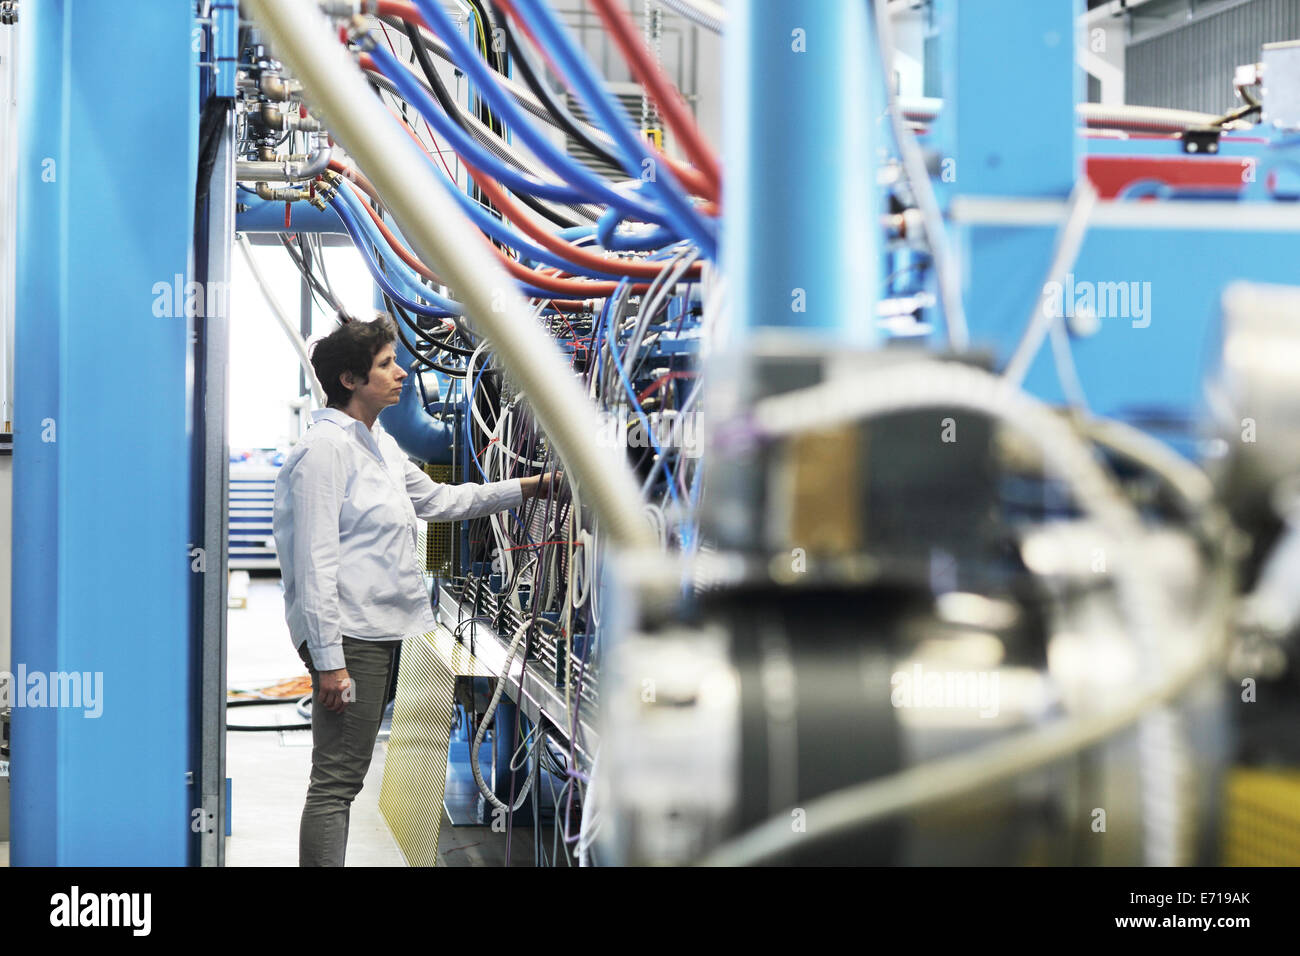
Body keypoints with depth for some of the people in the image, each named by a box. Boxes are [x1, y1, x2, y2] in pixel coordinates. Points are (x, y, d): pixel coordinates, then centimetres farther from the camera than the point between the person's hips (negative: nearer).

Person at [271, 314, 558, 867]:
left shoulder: (378, 443, 18)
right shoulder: (325, 447, -12)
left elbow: (436, 500, 31)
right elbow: (315, 563, -17)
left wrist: (530, 488, 29)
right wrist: (329, 660, -20)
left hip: (381, 633, 10)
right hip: (347, 637, -10)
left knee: (345, 779, 12)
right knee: (335, 782, -10)